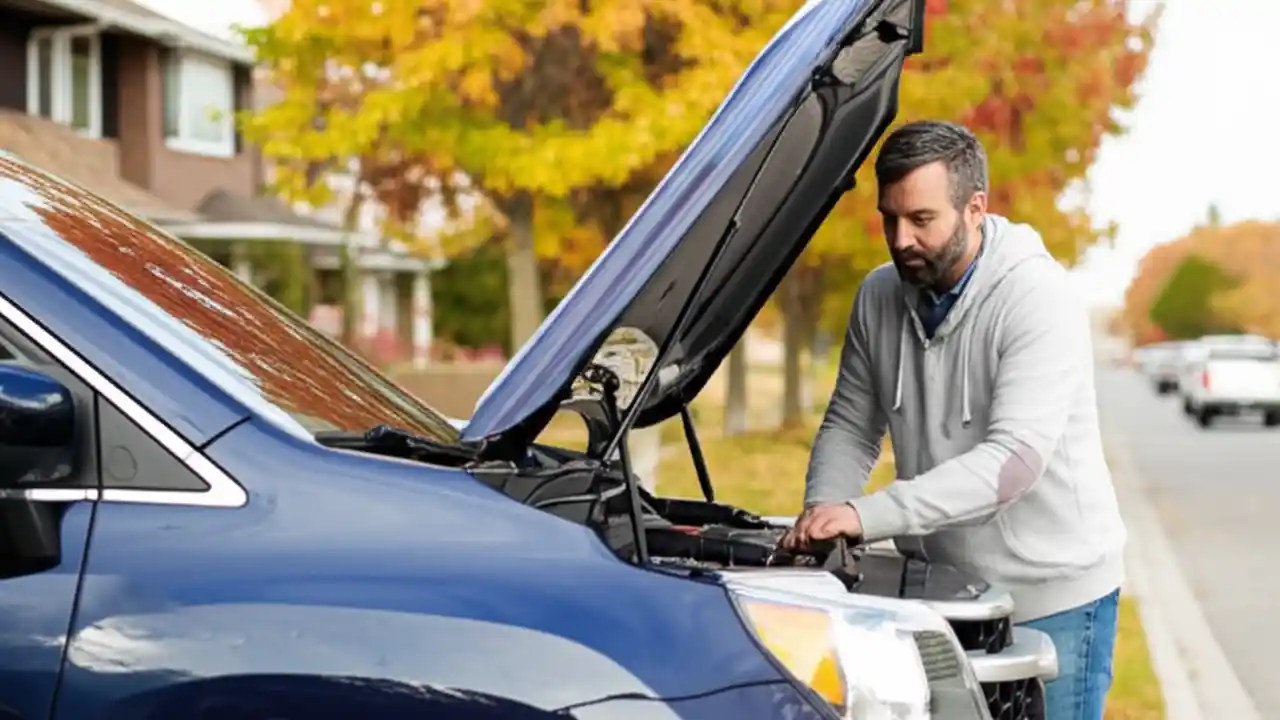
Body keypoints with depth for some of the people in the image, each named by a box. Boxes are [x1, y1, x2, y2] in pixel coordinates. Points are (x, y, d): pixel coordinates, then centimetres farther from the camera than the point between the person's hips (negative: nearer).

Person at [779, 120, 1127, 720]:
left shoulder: (1039, 297, -19)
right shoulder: (879, 296, 1)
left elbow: (1014, 458, -28)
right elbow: (850, 426, 8)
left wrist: (867, 516, -34)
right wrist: (822, 511, -13)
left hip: (1052, 596, -5)